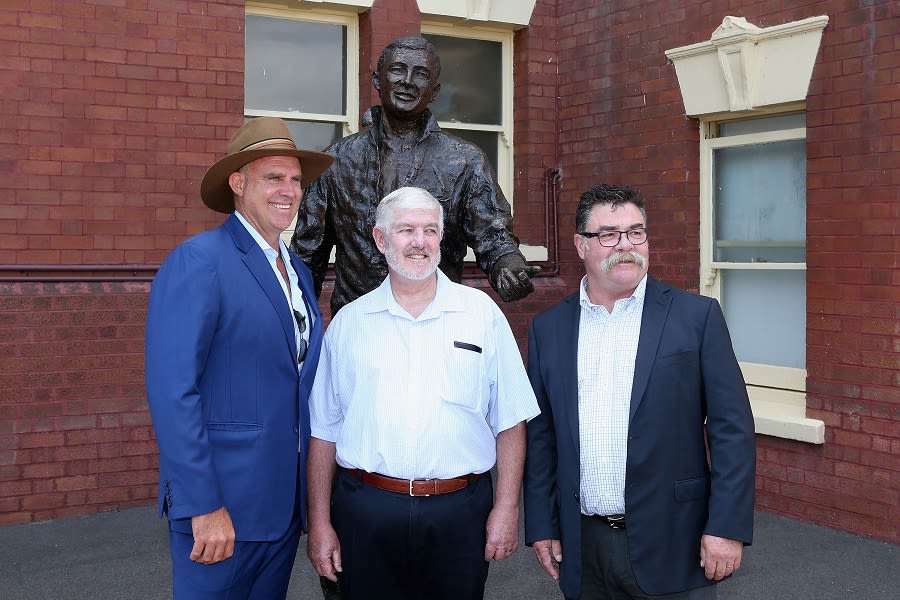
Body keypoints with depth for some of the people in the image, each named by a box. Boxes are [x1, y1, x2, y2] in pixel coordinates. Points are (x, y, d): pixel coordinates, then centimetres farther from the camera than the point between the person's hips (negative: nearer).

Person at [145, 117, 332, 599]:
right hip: (223, 502, -7)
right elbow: (172, 390, -20)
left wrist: (312, 488, 12)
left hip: (287, 501, 7)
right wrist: (203, 506, -22)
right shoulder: (197, 262, -14)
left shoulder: (297, 270, 11)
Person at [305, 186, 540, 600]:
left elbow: (509, 421, 1)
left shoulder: (482, 313, 2)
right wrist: (319, 523, 2)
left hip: (460, 512, 0)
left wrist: (506, 508, -4)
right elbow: (323, 429, 6)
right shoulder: (348, 322, 5)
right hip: (366, 513, 1)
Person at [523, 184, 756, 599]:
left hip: (670, 546, -2)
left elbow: (732, 429, -5)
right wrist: (541, 527, 6)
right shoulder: (548, 328, 6)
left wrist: (727, 528, -10)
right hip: (583, 546, 3)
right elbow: (541, 436, 9)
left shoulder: (697, 316, -3)